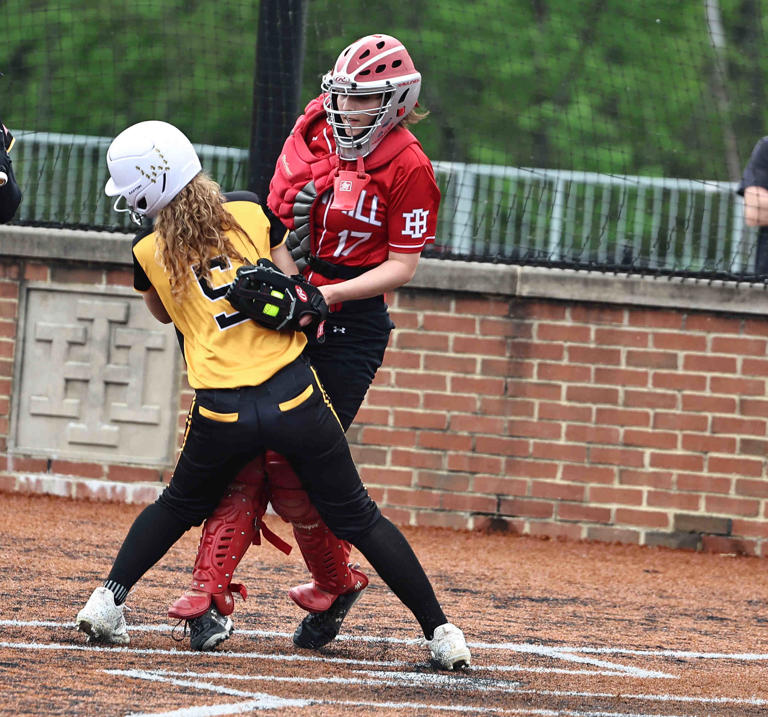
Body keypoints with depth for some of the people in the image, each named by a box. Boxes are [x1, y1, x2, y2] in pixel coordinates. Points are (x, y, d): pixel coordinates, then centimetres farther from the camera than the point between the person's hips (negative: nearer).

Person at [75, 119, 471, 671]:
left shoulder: (150, 252, 4)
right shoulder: (251, 215, 5)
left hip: (221, 413, 0)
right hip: (296, 397, 0)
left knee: (179, 507, 27)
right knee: (358, 518, 10)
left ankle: (109, 600, 16)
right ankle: (441, 632, 6)